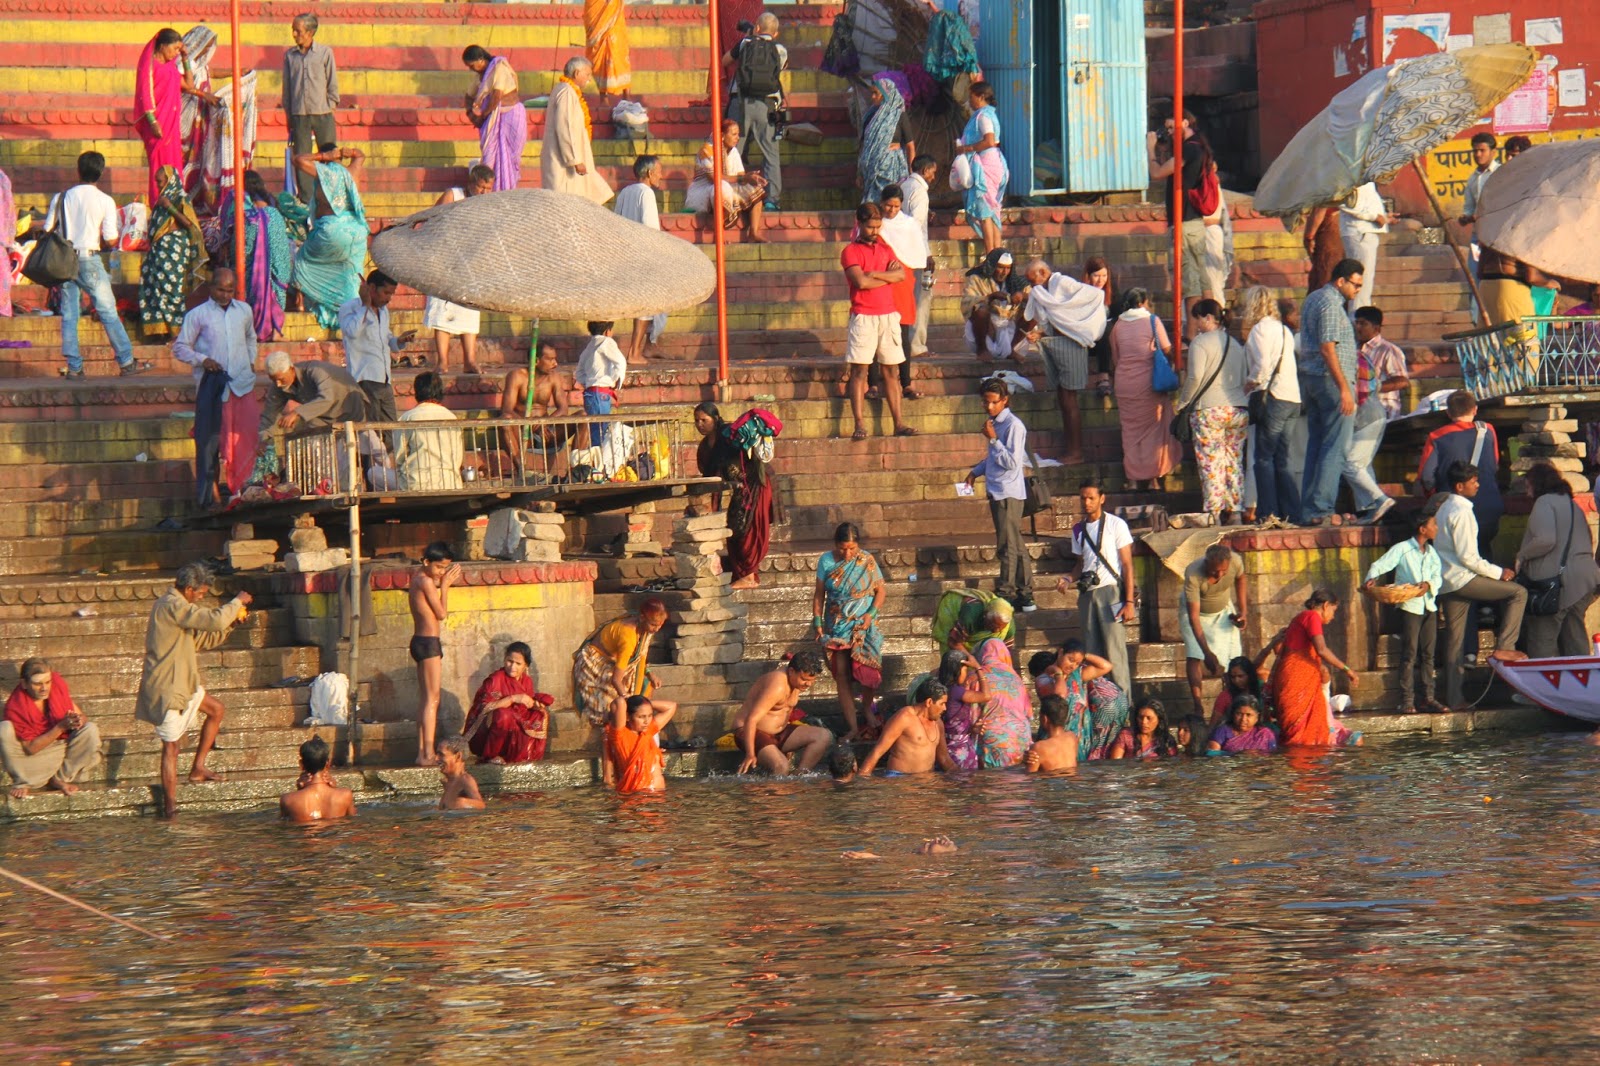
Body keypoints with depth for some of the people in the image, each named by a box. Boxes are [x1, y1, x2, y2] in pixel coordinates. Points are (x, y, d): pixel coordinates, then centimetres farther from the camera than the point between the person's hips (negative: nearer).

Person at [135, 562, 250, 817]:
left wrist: (231, 622, 9)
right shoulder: (173, 606, -20)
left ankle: (198, 769, 22)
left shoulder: (175, 606, 15)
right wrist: (238, 602, -11)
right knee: (171, 744, -8)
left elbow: (202, 641, 20)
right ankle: (170, 805, -5)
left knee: (216, 710, 21)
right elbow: (215, 620, -28)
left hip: (181, 684, 10)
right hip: (166, 688, -10)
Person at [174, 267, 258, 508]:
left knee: (246, 436, -2)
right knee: (209, 438, -3)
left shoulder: (244, 311, 13)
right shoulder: (197, 315, 1)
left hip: (242, 381, 3)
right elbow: (179, 348, 2)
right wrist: (202, 360, -12)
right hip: (211, 382, -3)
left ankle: (237, 486, 12)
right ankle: (208, 492, 3)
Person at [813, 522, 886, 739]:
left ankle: (868, 710, 23)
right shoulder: (826, 561, -3)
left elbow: (881, 590, 0)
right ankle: (852, 727, 1)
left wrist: (871, 614, -13)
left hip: (863, 624, -1)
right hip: (837, 626, 1)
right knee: (841, 675, -3)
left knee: (866, 670, -8)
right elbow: (819, 594, 4)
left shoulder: (867, 561, -6)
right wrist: (817, 621, -2)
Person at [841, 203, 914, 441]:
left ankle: (898, 423, 5)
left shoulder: (886, 249, 16)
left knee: (892, 371, 5)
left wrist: (874, 274, -12)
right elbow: (861, 282, -16)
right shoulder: (851, 251, -2)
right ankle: (859, 425, -8)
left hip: (889, 316, 5)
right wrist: (888, 275, -3)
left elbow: (901, 275, 1)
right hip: (863, 317, -5)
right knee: (859, 370, -6)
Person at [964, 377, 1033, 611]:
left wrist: (992, 439, -20)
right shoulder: (994, 423, 14)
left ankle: (1006, 593, -1)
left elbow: (1012, 462, -20)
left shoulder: (1013, 426, -15)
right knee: (1015, 547, 12)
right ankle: (1025, 596, 16)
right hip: (997, 492, 9)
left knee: (1008, 546, -5)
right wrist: (976, 471, 16)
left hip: (1009, 493, -9)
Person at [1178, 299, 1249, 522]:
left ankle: (1213, 513, -9)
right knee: (1234, 461, 10)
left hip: (1209, 410, -6)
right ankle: (1235, 510, 7)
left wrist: (1183, 402, -3)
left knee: (1211, 462, -4)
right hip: (1239, 411, 6)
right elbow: (1248, 377, 14)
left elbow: (1195, 377, -15)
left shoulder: (1200, 342, -6)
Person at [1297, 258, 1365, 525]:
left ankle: (1308, 510, 10)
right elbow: (1327, 349, -21)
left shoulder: (1313, 299, 17)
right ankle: (1319, 510, -11)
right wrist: (1344, 388, -23)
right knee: (1335, 448, -7)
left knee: (1316, 444, 11)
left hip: (1309, 379, 10)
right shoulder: (1331, 304, -14)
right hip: (1331, 381, -10)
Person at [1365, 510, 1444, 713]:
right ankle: (1407, 700, -5)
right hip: (1410, 606, -6)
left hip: (1429, 606, 6)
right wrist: (1372, 578, -28)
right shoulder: (1402, 549, -5)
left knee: (1428, 654, 8)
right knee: (1409, 655, -7)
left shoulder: (1431, 552, 13)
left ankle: (1428, 698, 12)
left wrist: (1429, 584, -17)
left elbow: (1438, 576, 4)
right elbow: (1379, 565, -8)